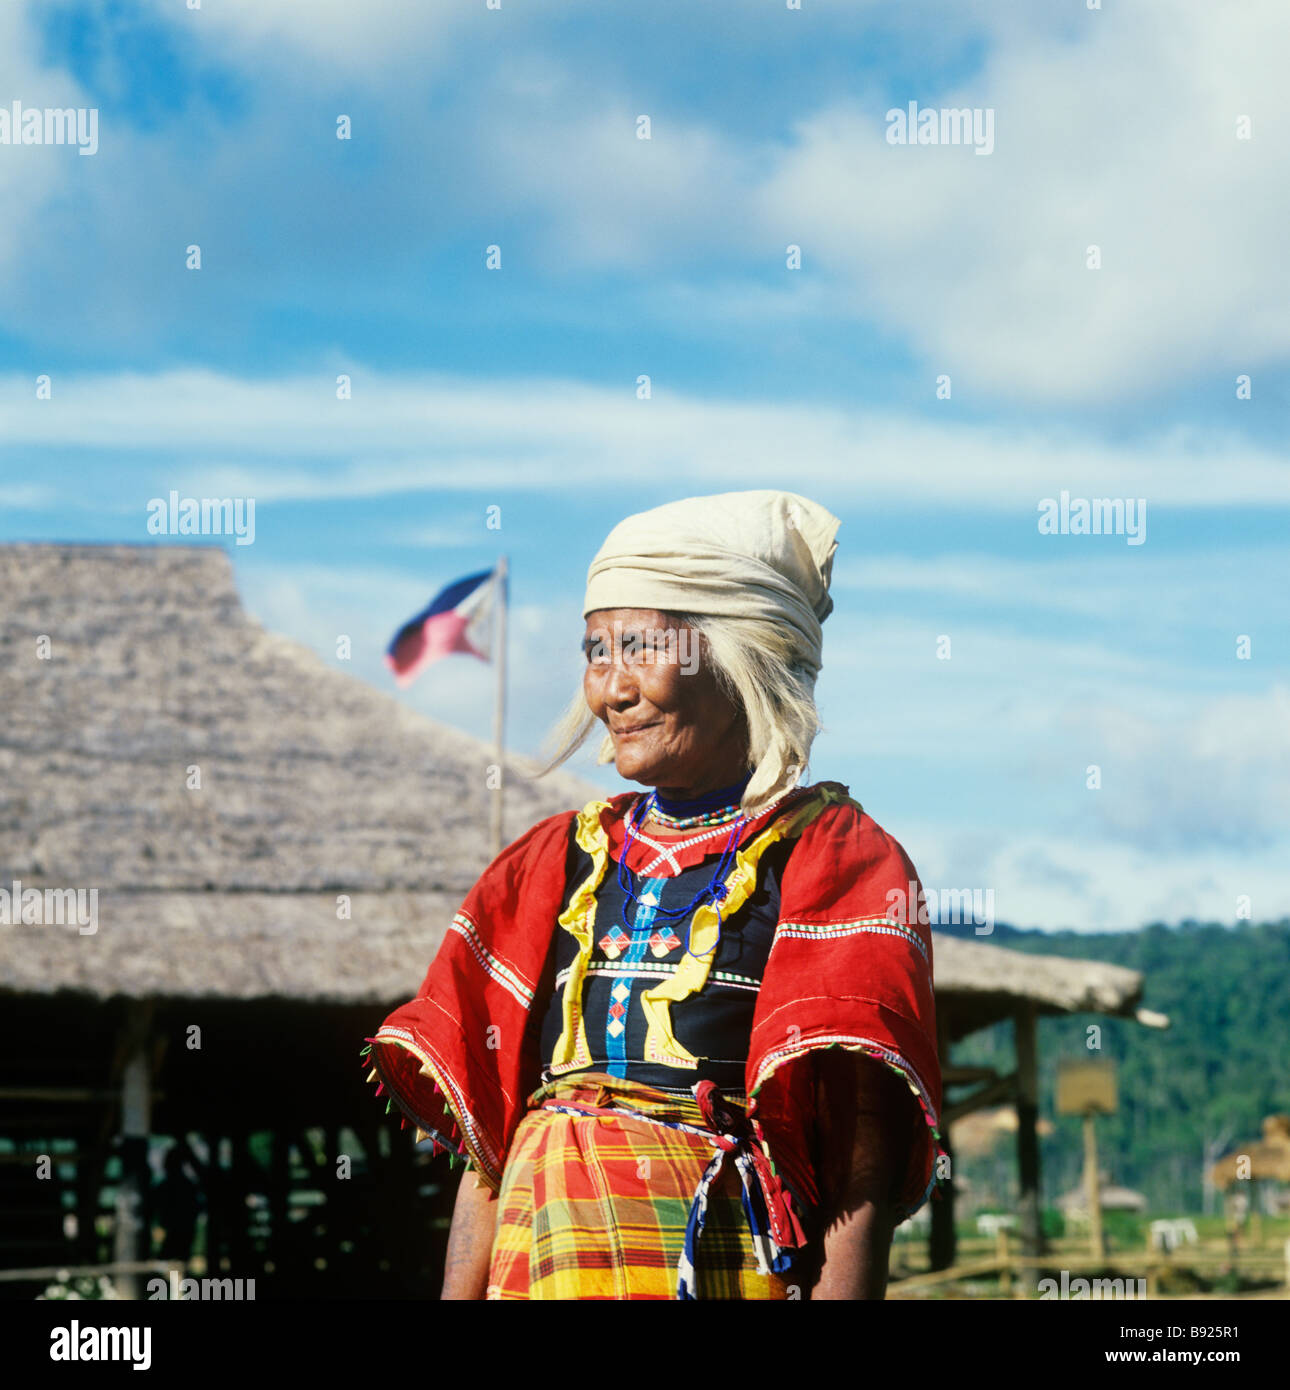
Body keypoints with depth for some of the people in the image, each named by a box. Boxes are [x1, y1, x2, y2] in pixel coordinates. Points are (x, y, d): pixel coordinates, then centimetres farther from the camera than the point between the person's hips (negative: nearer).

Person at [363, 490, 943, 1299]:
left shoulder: (834, 862, -3)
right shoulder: (558, 860, 14)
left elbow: (860, 1183, -11)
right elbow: (487, 1139, 12)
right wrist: (461, 1293, 5)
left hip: (723, 1273, -4)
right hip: (536, 1272, 5)